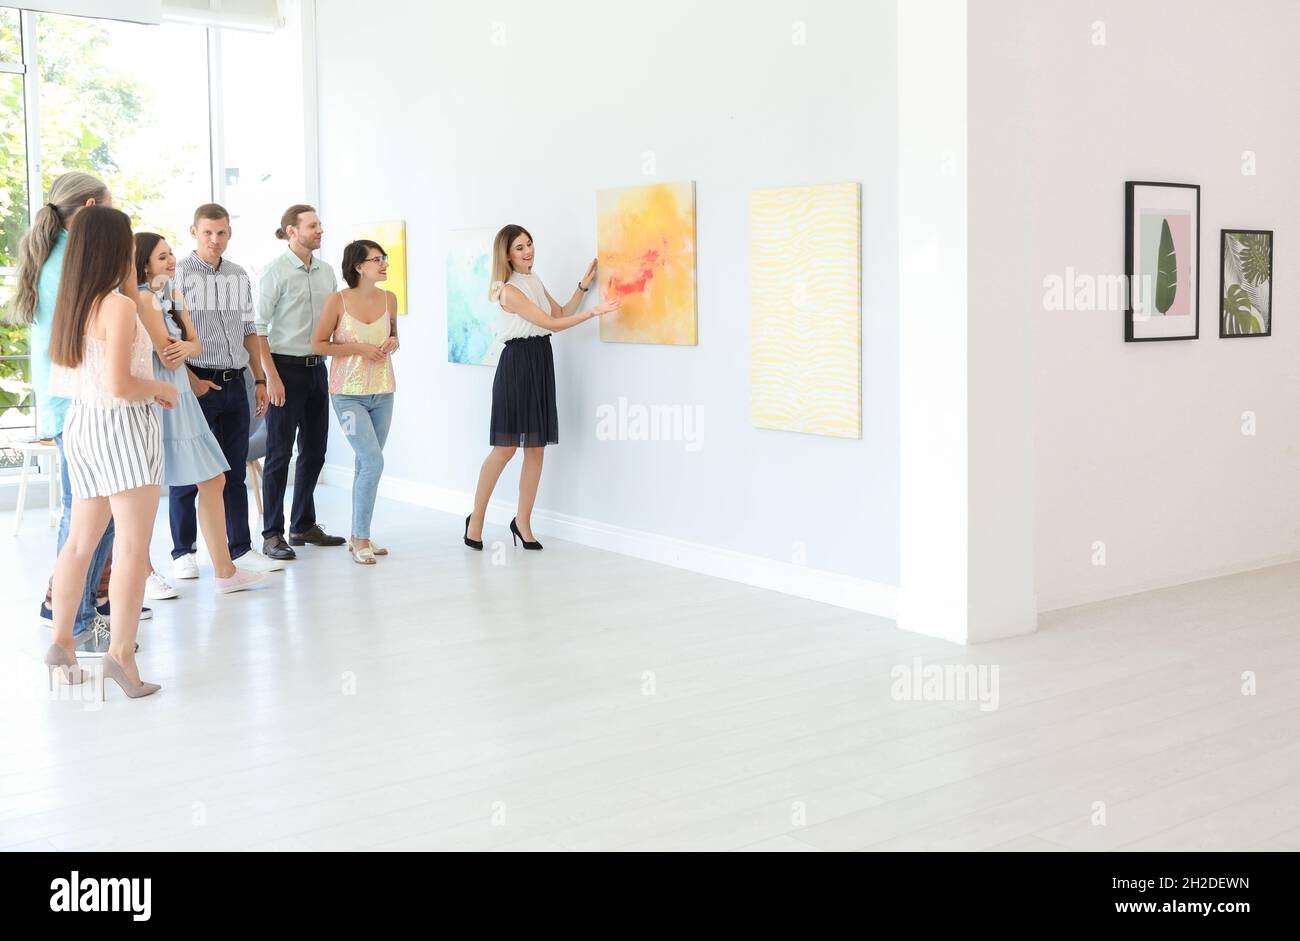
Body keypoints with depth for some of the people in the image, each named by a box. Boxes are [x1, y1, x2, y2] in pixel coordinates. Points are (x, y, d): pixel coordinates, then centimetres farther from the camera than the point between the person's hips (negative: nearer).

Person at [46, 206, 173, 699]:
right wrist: (162, 389, -5)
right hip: (122, 426, -9)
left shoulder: (73, 304, 8)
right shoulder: (118, 306, -16)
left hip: (81, 424, 9)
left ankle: (61, 643, 23)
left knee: (81, 540, 16)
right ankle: (121, 653, -6)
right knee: (133, 546, -4)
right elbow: (119, 385, -22)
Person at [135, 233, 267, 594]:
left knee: (213, 480, 9)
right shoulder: (145, 298, -14)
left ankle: (225, 571, 15)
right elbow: (168, 360, -15)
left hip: (181, 397, 9)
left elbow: (196, 345, 7)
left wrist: (185, 347, -13)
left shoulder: (175, 294, 12)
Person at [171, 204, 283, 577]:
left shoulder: (239, 276, 12)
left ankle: (240, 549, 16)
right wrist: (190, 381, -15)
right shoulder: (178, 274, -6)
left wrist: (259, 379, 13)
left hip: (235, 383, 6)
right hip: (196, 384, -6)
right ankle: (183, 553, 12)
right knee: (188, 474, 1)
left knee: (234, 472, 10)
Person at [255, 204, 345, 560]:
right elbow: (259, 329, -11)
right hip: (286, 367, -6)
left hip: (317, 367, 7)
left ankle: (303, 525, 24)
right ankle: (272, 534, 5)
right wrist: (272, 377, -17)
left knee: (314, 450, 11)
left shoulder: (326, 271, 10)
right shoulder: (275, 272, -9)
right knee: (279, 453, -2)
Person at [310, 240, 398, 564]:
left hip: (382, 392, 5)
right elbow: (318, 344, -5)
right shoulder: (338, 300, -10)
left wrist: (392, 343, -4)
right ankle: (361, 540, -2)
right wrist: (359, 347, -15)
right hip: (349, 393, -5)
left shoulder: (389, 298, 4)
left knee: (366, 464, 12)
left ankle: (359, 536, 23)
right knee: (373, 461, -14)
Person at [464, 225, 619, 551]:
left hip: (541, 363, 8)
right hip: (517, 362, -8)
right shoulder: (509, 290, -12)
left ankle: (522, 522, 12)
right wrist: (593, 312, -19)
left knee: (536, 448, 5)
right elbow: (551, 323, -15)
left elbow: (561, 313, 19)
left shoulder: (535, 281, 14)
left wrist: (583, 286, 10)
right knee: (505, 448, -7)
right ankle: (476, 519, 6)